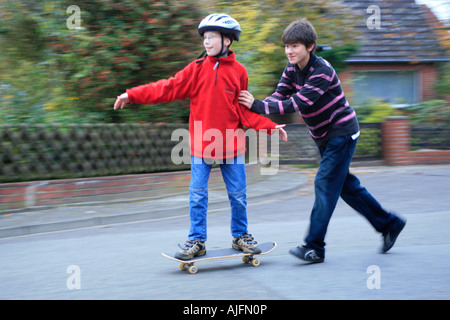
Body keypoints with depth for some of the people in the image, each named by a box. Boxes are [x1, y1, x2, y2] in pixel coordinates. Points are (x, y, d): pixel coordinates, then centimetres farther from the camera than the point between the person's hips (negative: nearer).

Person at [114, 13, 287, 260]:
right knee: (197, 195, 1)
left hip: (231, 144, 0)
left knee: (238, 194, 8)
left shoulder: (238, 72, 0)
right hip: (201, 145, 0)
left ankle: (240, 236, 27)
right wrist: (132, 95, -7)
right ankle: (197, 240, 14)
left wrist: (271, 127, -4)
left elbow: (245, 111, 4)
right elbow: (168, 89, -2)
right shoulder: (197, 68, 0)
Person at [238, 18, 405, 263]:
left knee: (325, 184, -13)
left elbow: (297, 103, -32)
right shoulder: (292, 68, 1)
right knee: (345, 185, 13)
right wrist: (254, 107, -23)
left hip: (341, 132, -9)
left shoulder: (322, 71, -25)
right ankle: (389, 224, 28)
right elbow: (279, 96, -4)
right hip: (324, 136, 9)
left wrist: (258, 106, -35)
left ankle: (314, 247, -10)